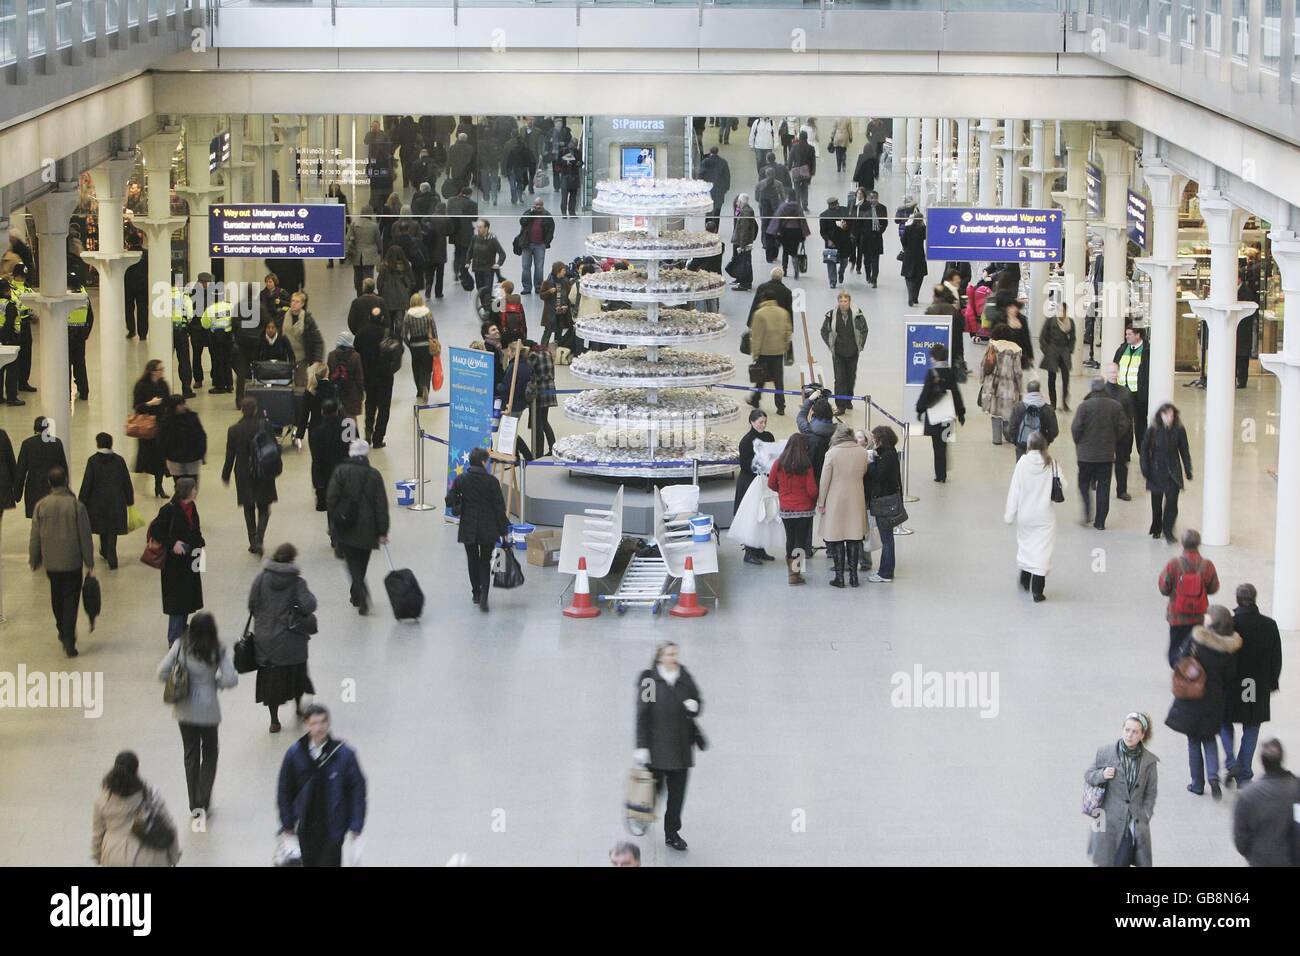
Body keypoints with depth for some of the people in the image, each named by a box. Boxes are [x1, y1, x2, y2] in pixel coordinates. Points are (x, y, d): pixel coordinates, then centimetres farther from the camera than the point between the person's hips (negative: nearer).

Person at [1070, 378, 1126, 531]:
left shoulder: (1084, 406, -13)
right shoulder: (1116, 406, -3)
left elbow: (1076, 427, -14)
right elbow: (1123, 427, 0)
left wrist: (1078, 443, 4)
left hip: (1086, 453, -2)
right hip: (1107, 454, 2)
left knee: (1084, 484, 15)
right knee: (1104, 487, 8)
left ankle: (1086, 514, 1)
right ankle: (1100, 522, 9)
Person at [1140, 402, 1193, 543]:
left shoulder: (1179, 431, -4)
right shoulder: (1153, 431, -7)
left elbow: (1184, 451, 4)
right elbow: (1144, 451, 0)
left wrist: (1188, 470, 4)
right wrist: (1145, 470, -5)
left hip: (1173, 472, 0)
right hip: (1157, 471, 0)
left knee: (1172, 501, -11)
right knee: (1156, 502, 9)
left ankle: (1168, 531, -2)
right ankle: (1156, 528, 29)